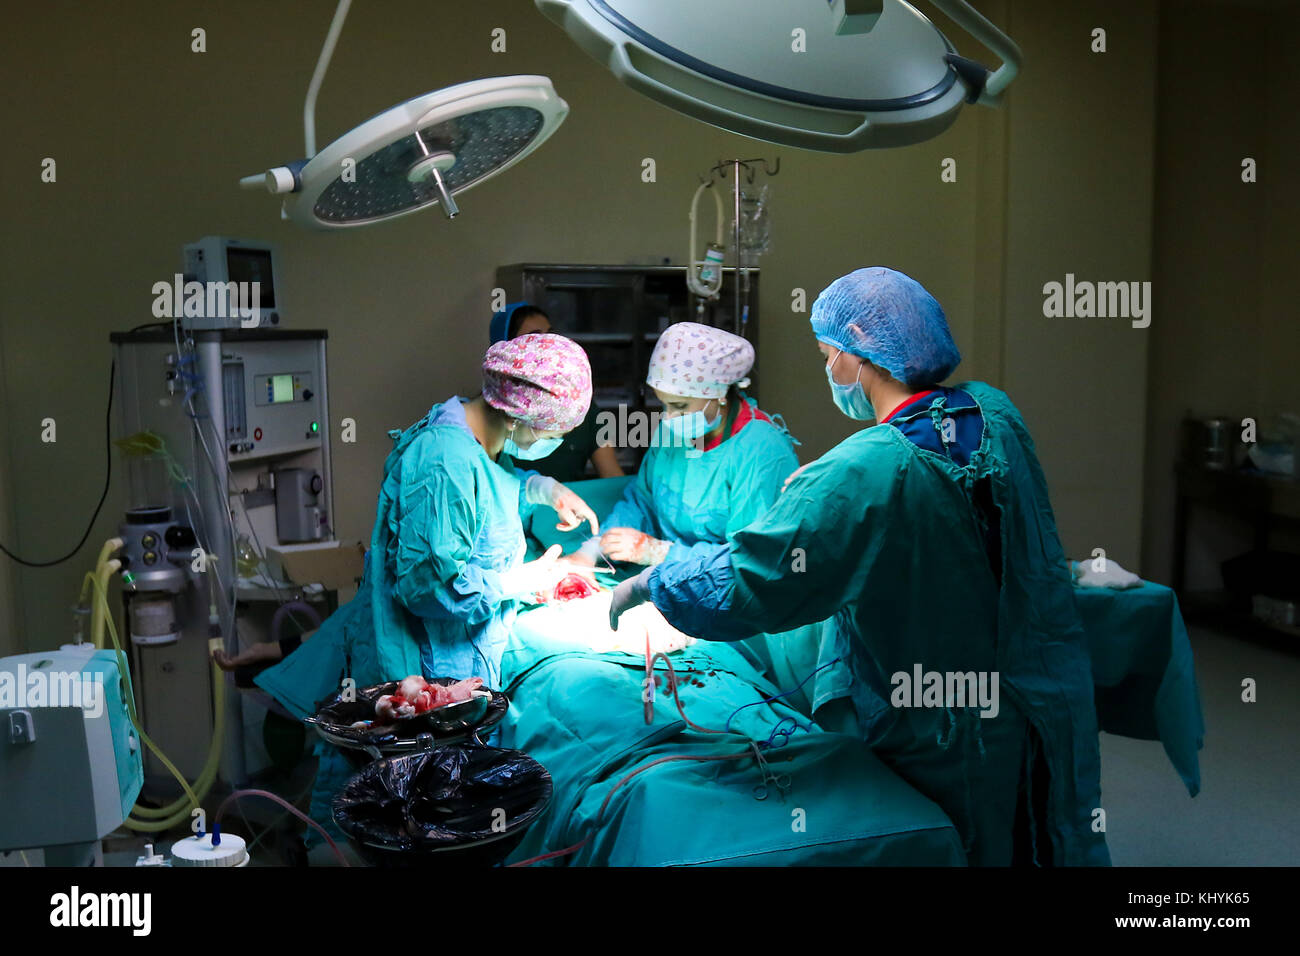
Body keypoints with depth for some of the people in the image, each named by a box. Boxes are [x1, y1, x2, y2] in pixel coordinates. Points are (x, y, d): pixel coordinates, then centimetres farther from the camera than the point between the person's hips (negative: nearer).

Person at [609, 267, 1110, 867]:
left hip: (947, 744, -6)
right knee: (1044, 844, 25)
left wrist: (649, 583, -10)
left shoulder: (862, 474, -29)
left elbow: (739, 587, -28)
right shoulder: (994, 413, -7)